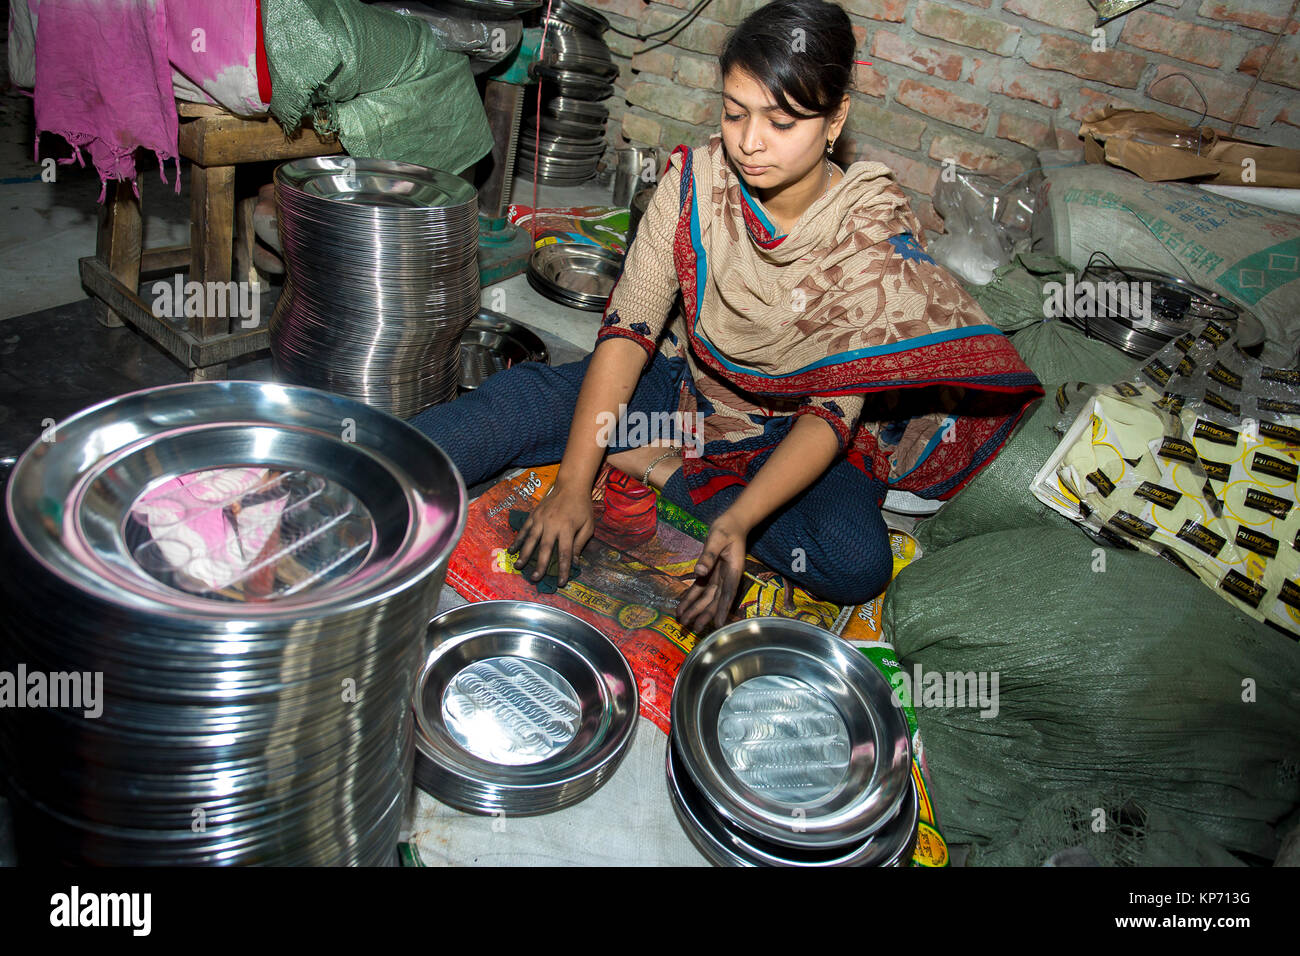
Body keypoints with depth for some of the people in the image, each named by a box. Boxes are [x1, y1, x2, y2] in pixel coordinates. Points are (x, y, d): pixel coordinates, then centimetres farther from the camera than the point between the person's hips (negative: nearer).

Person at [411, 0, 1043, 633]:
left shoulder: (874, 234, -22)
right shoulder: (697, 178, -15)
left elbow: (832, 413, -24)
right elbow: (627, 330, -19)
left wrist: (738, 521, -41)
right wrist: (573, 483, -29)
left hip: (795, 430, -1)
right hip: (689, 385, 2)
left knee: (856, 565, -30)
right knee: (520, 398, -23)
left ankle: (662, 469, -17)